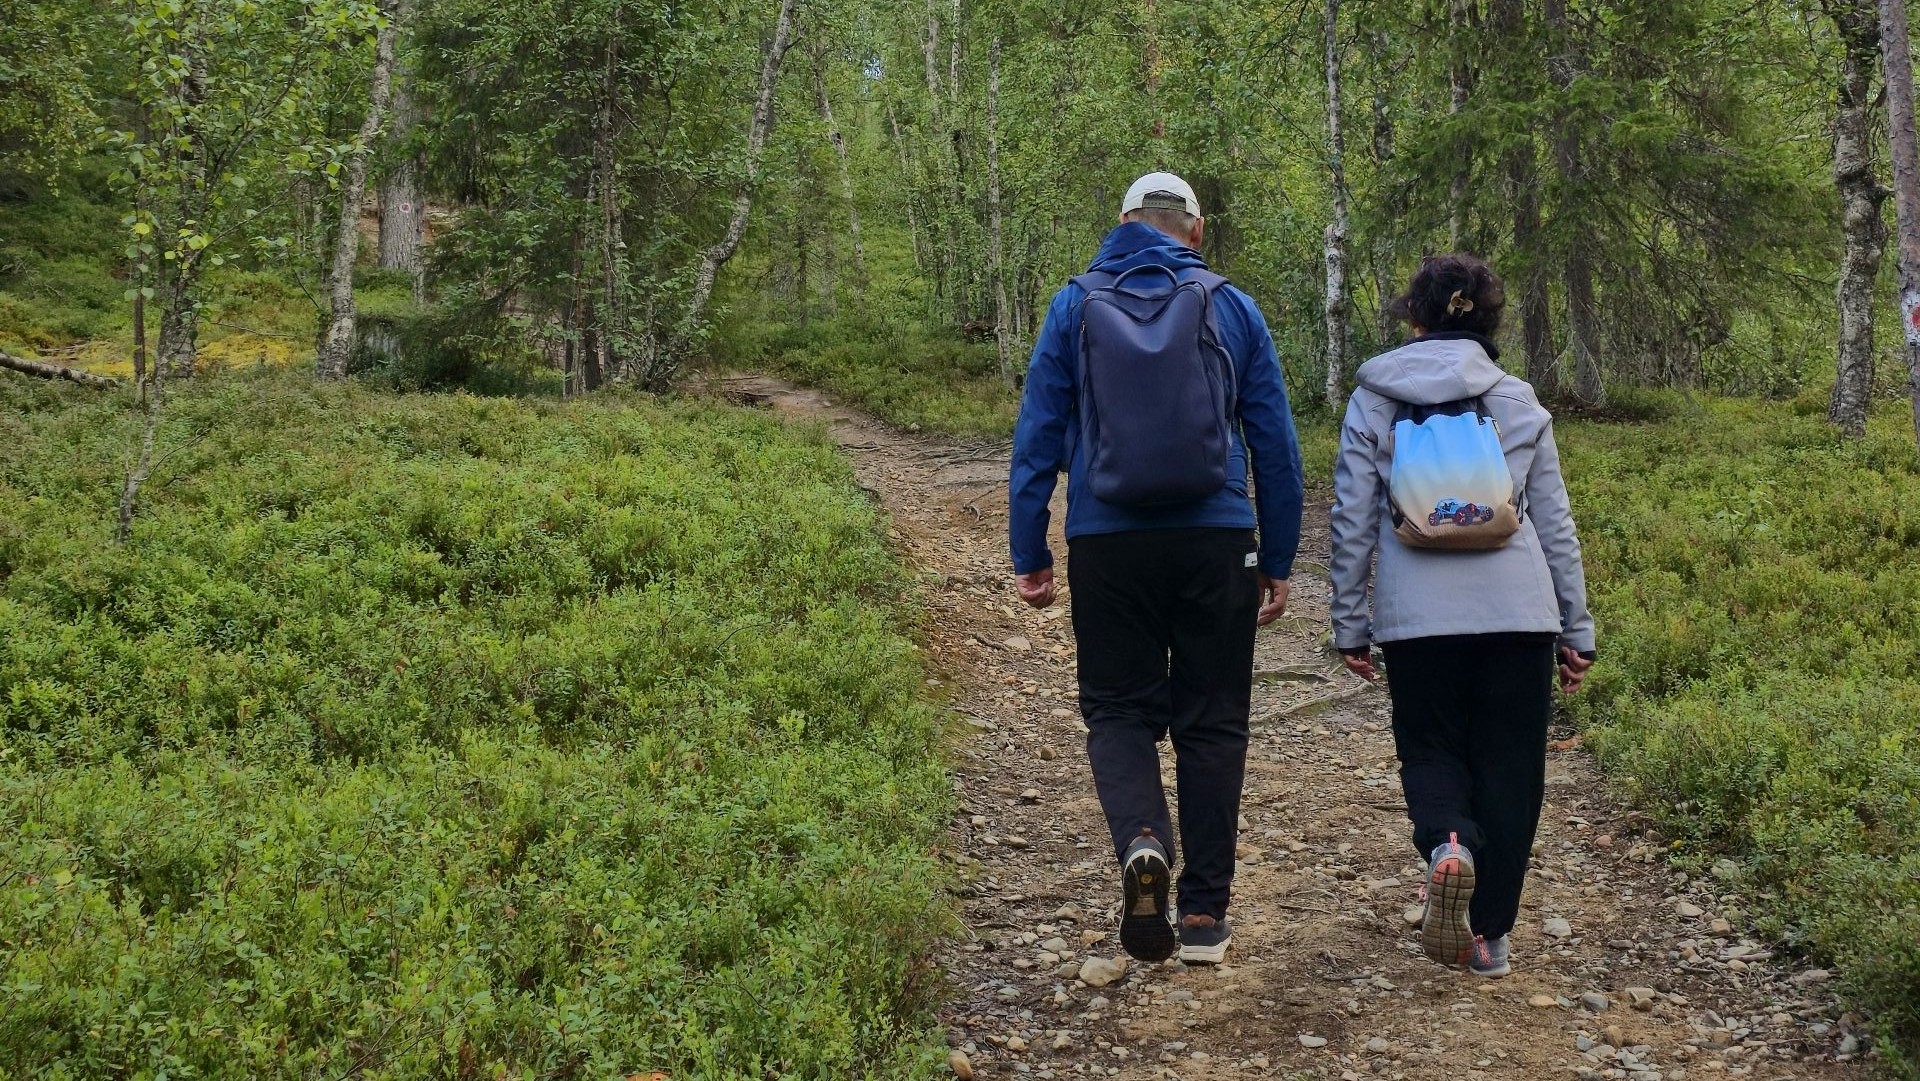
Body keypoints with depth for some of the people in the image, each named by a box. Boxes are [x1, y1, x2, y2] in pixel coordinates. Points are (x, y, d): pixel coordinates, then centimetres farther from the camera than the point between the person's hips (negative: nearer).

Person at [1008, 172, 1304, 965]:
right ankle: (1203, 914, 10)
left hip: (1108, 544, 0)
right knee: (1211, 722, 9)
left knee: (1119, 711, 10)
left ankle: (1141, 842, -19)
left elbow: (1036, 437, 1)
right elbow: (1275, 443, 6)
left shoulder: (1075, 306, 4)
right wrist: (1278, 561, 12)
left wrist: (1029, 556, 5)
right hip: (1216, 542, 1)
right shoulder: (1232, 308, 5)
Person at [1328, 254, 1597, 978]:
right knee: (1508, 767, 11)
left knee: (1430, 748, 15)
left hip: (1417, 617, -1)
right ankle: (1490, 933, 11)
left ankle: (1447, 843, -17)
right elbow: (1555, 524, 10)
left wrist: (1350, 625, 10)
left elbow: (1353, 520, 3)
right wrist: (1576, 630, 16)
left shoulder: (1373, 400, 5)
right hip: (1518, 612, 1)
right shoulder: (1519, 402, 8)